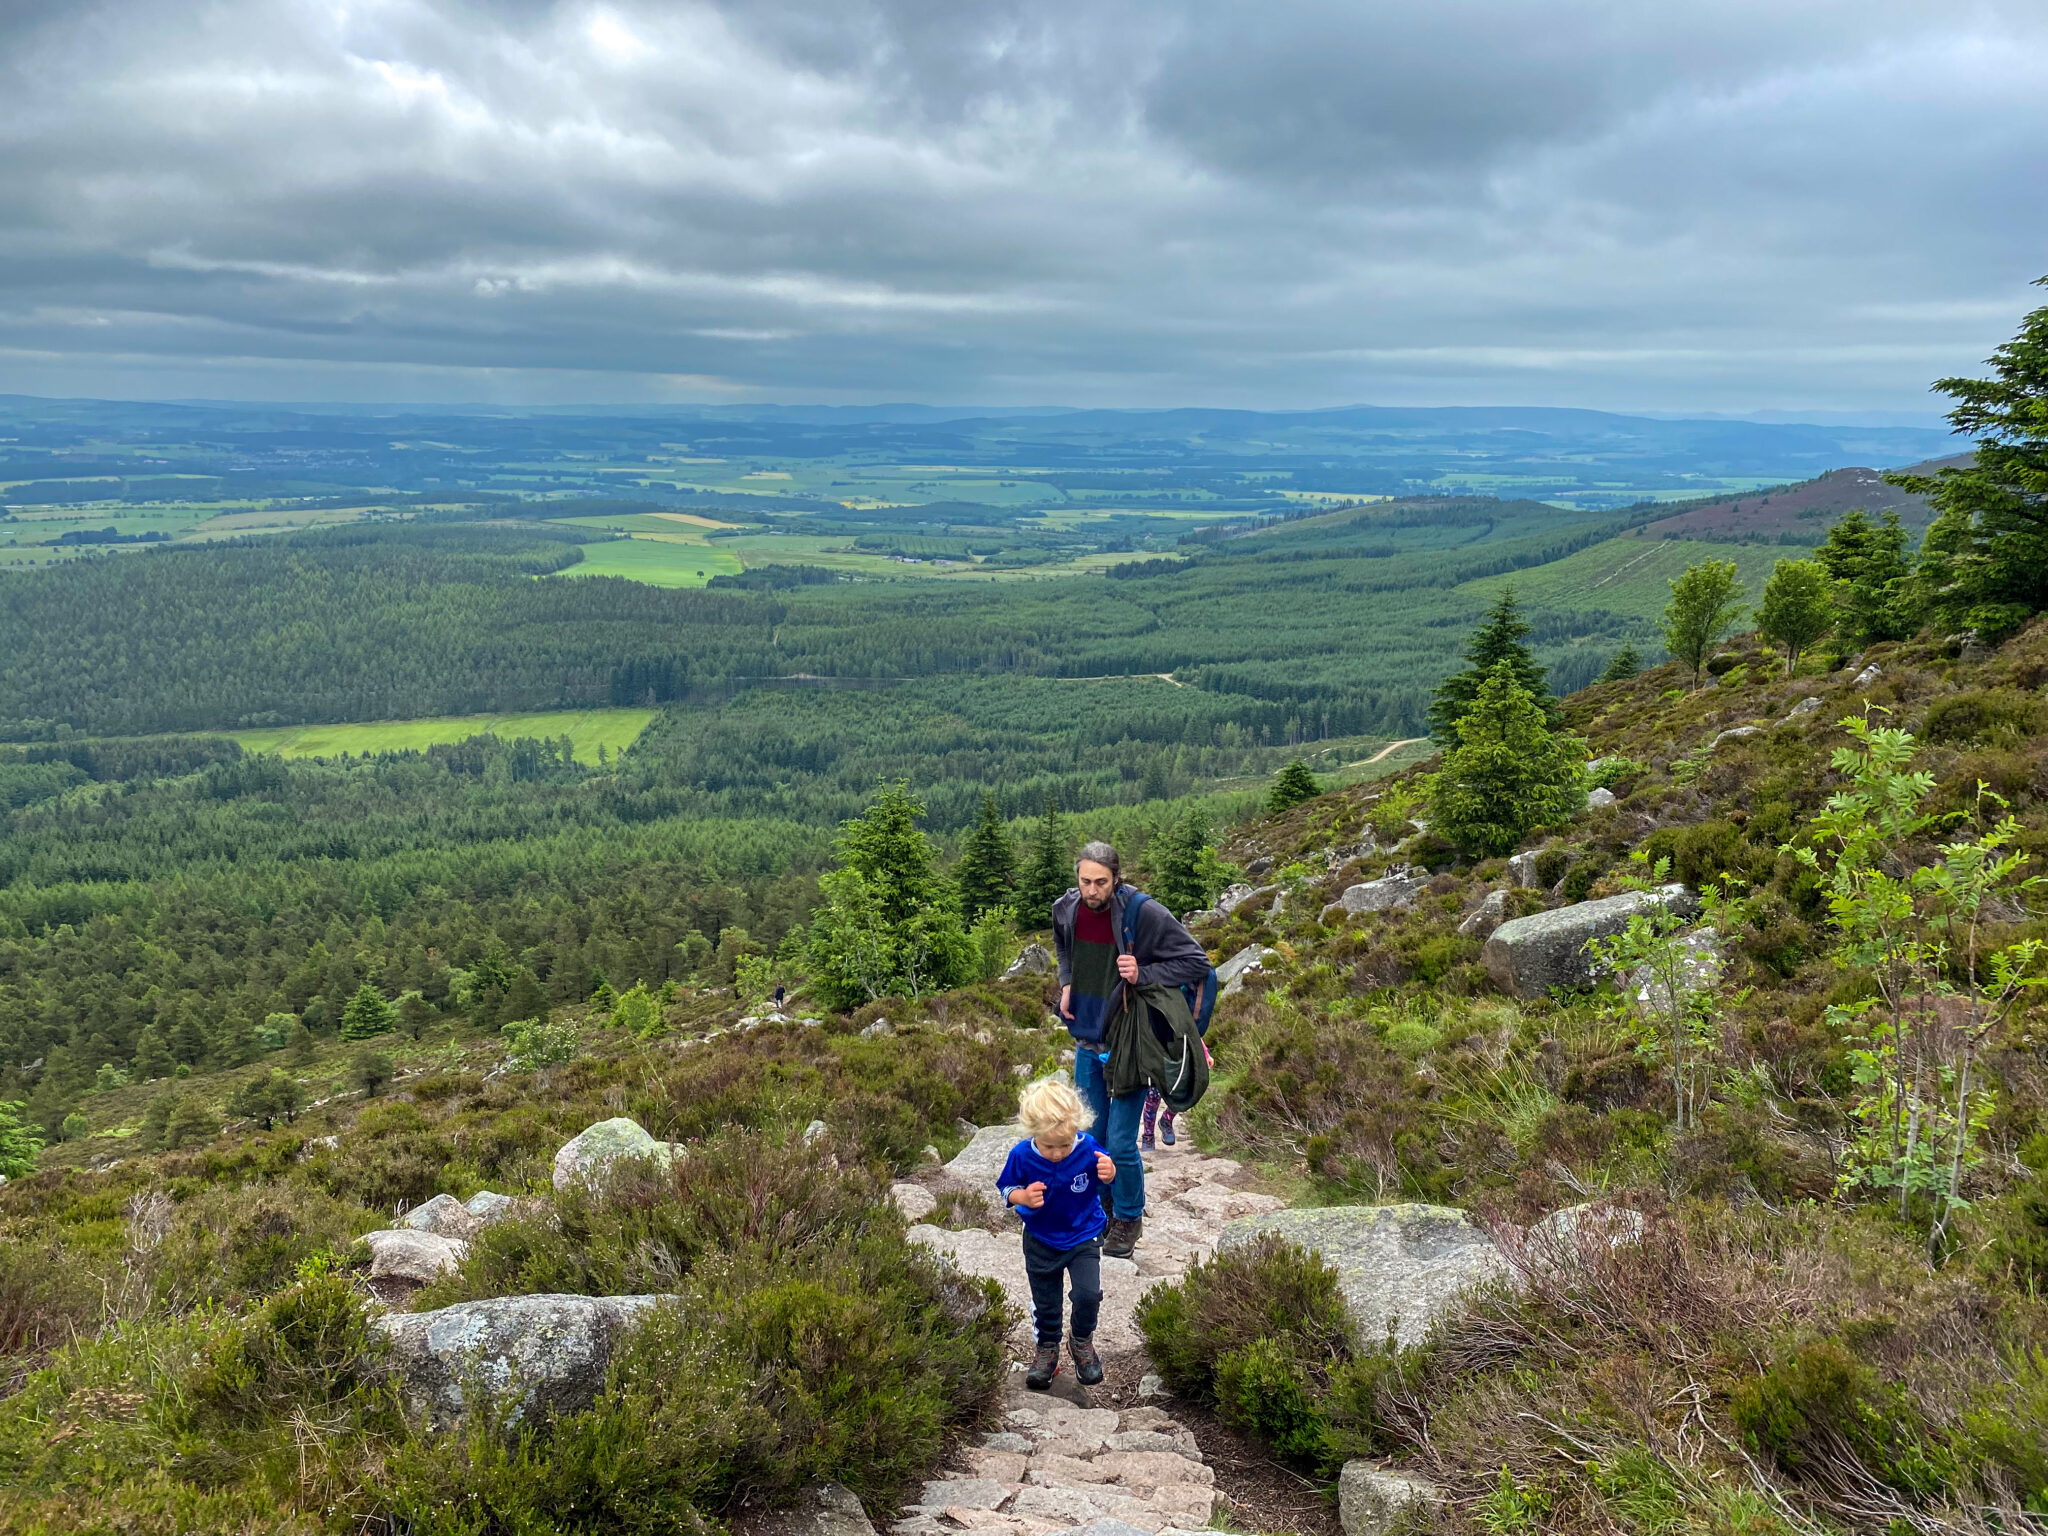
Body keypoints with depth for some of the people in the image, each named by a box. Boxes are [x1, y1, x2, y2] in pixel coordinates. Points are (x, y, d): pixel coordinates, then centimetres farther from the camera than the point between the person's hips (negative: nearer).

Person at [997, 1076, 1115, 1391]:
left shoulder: (1087, 1148, -25)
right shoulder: (1022, 1155, -26)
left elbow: (1105, 1174, -5)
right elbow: (1006, 1189, -10)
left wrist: (1109, 1173, -29)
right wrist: (1023, 1198, -31)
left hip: (1084, 1236, -1)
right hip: (1041, 1240, 1)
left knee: (1089, 1293, -12)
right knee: (1045, 1301, 15)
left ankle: (1082, 1341, 20)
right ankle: (1047, 1349, 42)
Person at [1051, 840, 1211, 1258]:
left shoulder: (1144, 914, -21)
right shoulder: (1066, 910, -5)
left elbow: (1198, 963, -13)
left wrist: (1143, 974, -24)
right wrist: (1066, 984, 1)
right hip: (1087, 1041, 5)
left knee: (1121, 1144, -3)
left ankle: (1129, 1218, 22)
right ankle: (1101, 1210, 37)